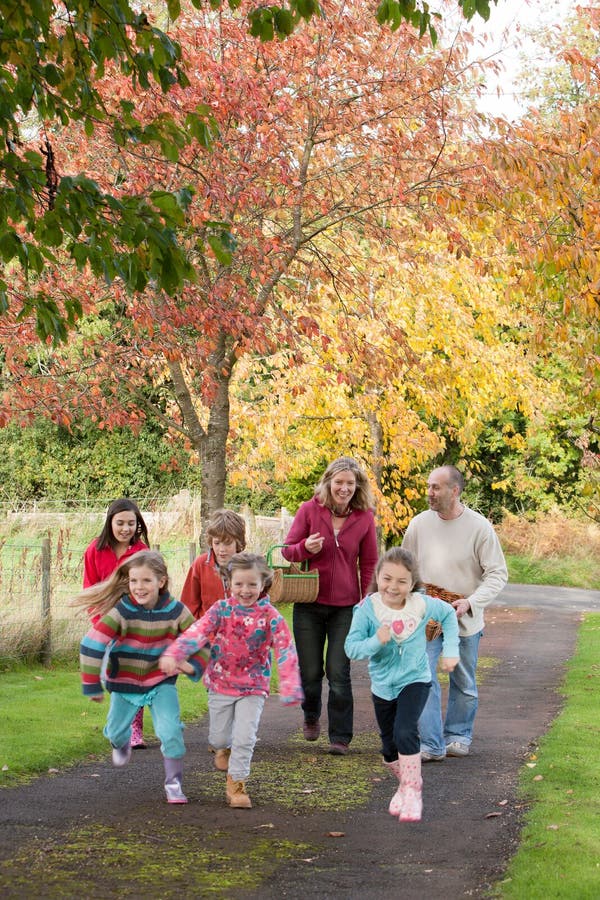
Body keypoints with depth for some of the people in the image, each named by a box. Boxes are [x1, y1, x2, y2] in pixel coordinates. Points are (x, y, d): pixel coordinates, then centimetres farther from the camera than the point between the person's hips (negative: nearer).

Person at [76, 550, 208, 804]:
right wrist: (92, 686, -19)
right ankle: (121, 745, 55)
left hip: (162, 682, 0)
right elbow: (91, 645, -23)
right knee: (116, 732, 17)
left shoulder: (175, 611, -17)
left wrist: (194, 666, -25)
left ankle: (173, 782, 1)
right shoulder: (121, 611, -23)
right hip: (125, 682, 0)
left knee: (170, 731, -17)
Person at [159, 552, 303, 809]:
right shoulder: (221, 610, -9)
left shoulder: (270, 616, -12)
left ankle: (236, 783, 12)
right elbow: (197, 632, -22)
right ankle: (224, 749, 51)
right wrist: (173, 654, -38)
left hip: (253, 687, -1)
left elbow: (285, 651, -17)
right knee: (218, 737, 15)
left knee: (245, 737, -7)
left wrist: (290, 688, -28)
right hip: (220, 683, 2)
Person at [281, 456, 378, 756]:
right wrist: (305, 547, -20)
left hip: (345, 607, -1)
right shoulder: (309, 510, -4)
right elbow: (287, 551, 3)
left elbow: (369, 564, 6)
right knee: (310, 671, 10)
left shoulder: (365, 518, -1)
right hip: (309, 604, 1)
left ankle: (340, 737, 8)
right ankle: (311, 716, 39)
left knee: (338, 672, -3)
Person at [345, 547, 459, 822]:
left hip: (414, 681, -2)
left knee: (405, 732, -24)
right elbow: (351, 647, -18)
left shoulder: (422, 604, -14)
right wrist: (375, 642, -36)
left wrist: (450, 650, 2)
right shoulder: (368, 608, -18)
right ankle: (405, 786, 39)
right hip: (383, 686, 2)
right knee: (390, 747, 12)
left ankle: (412, 792, -11)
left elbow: (448, 614, 7)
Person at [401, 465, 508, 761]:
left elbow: (497, 574, -9)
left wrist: (471, 602, -22)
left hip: (465, 620, -1)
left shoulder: (479, 527, -11)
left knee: (464, 684, 13)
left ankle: (458, 736, 31)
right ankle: (431, 745, -9)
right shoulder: (419, 524, -3)